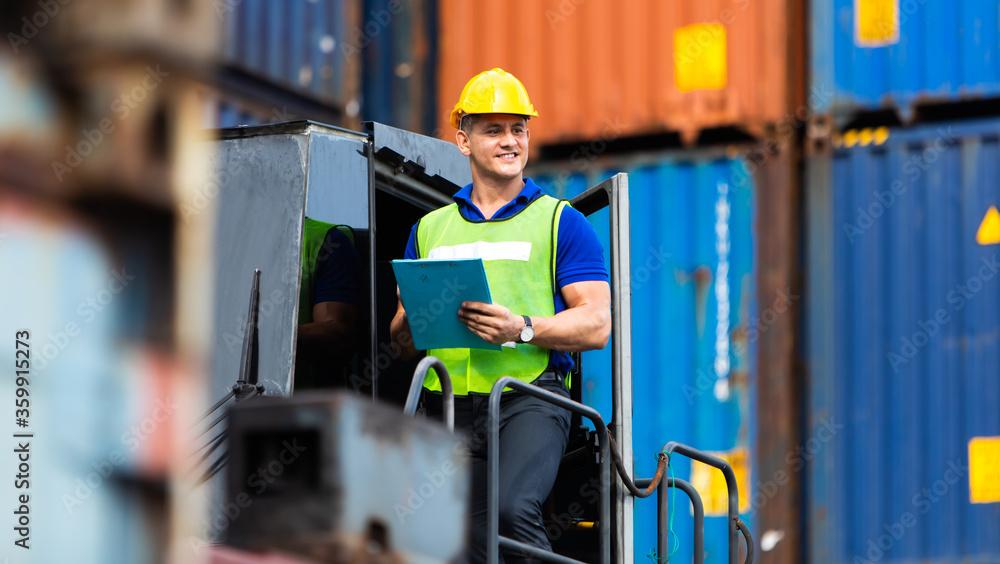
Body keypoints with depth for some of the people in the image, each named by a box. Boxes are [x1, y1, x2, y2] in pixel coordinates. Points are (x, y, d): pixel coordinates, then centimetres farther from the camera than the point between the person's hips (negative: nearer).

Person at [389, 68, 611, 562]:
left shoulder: (561, 223, 8)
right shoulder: (430, 229, 20)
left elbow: (596, 325, -1)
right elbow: (402, 341, 21)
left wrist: (522, 330, -18)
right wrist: (415, 319, -5)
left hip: (530, 397, -4)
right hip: (449, 406, 4)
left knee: (513, 507, -29)